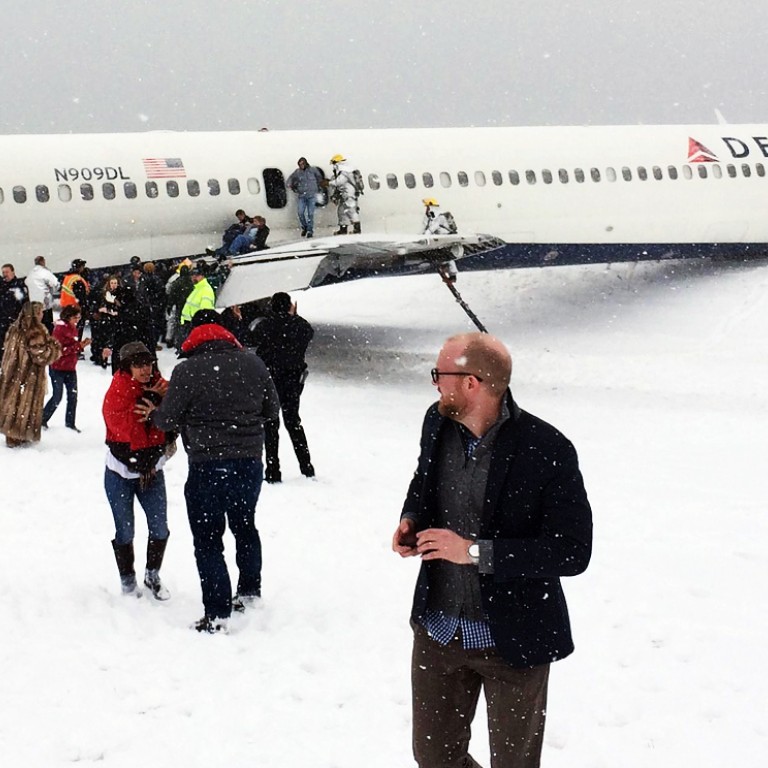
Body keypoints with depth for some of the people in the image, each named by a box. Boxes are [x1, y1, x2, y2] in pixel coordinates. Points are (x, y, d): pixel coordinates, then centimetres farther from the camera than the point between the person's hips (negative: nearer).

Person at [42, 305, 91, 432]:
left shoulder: (73, 328, 10)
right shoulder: (60, 328, -16)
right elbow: (60, 350, -21)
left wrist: (82, 344, -3)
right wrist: (79, 346, -23)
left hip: (70, 368, 7)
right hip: (58, 368, -7)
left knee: (73, 396, 6)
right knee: (57, 397, -4)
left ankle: (70, 422, 17)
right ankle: (42, 420, 13)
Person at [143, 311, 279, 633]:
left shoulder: (187, 371, -12)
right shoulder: (253, 364, 0)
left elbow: (168, 419, -6)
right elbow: (271, 409, 10)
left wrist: (152, 414, 16)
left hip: (207, 465, -5)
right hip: (250, 461, 5)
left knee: (208, 539, 3)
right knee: (245, 525, 26)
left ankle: (217, 614, 0)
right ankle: (250, 590, 38)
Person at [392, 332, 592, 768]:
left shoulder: (547, 450, -23)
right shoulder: (438, 423, -3)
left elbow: (573, 552, -22)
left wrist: (474, 551, -27)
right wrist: (411, 519, -5)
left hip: (512, 640, -5)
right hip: (438, 630, 5)